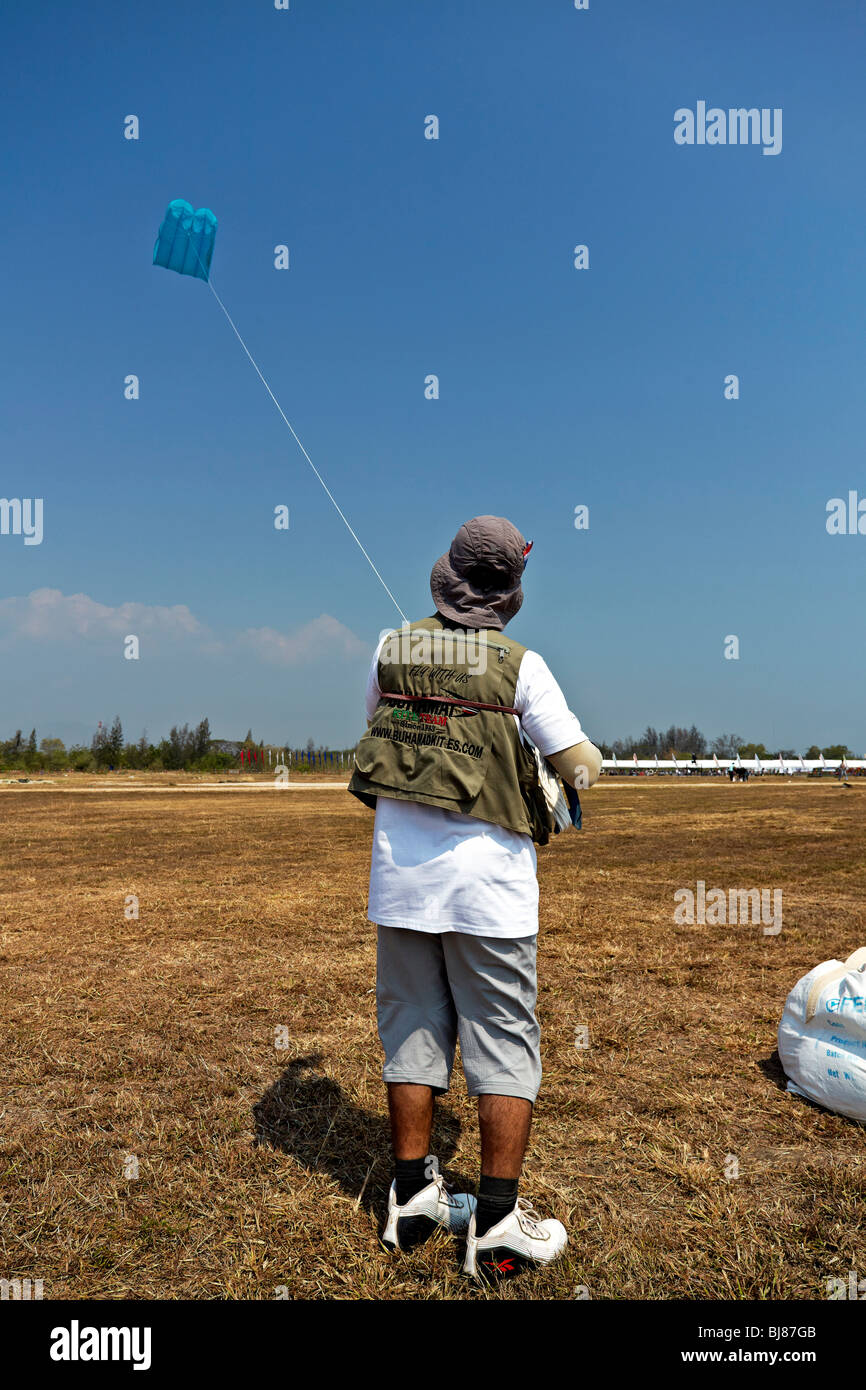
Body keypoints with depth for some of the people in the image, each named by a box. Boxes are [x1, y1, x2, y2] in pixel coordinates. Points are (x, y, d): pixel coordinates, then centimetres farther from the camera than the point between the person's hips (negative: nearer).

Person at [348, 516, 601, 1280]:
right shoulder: (519, 663, -8)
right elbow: (584, 766, -6)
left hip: (398, 868, 4)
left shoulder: (391, 648, 3)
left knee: (410, 1031, 15)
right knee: (505, 1044, 7)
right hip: (487, 877, -3)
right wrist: (587, 755, 16)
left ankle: (413, 1197, 26)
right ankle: (498, 1224, 13)